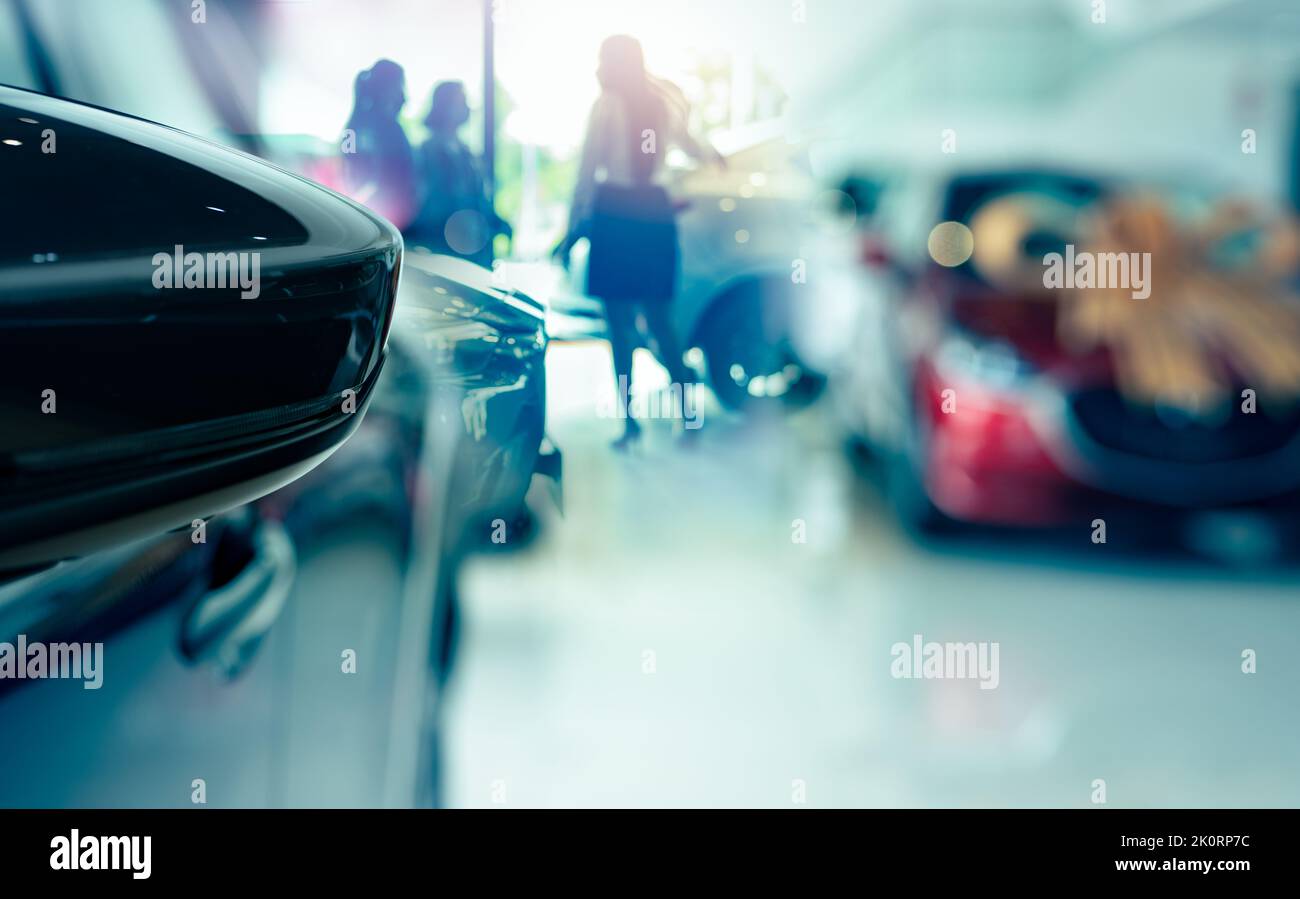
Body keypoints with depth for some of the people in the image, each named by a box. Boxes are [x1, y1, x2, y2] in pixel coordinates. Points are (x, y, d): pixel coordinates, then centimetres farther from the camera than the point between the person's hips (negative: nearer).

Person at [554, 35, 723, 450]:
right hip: (655, 213, 5)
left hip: (614, 214, -5)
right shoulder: (663, 103, 10)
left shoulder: (606, 105, -6)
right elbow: (688, 144, 30)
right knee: (660, 321, 13)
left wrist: (574, 227, -4)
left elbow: (588, 171, -9)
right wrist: (714, 156, 53)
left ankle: (631, 421, -3)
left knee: (620, 325, -1)